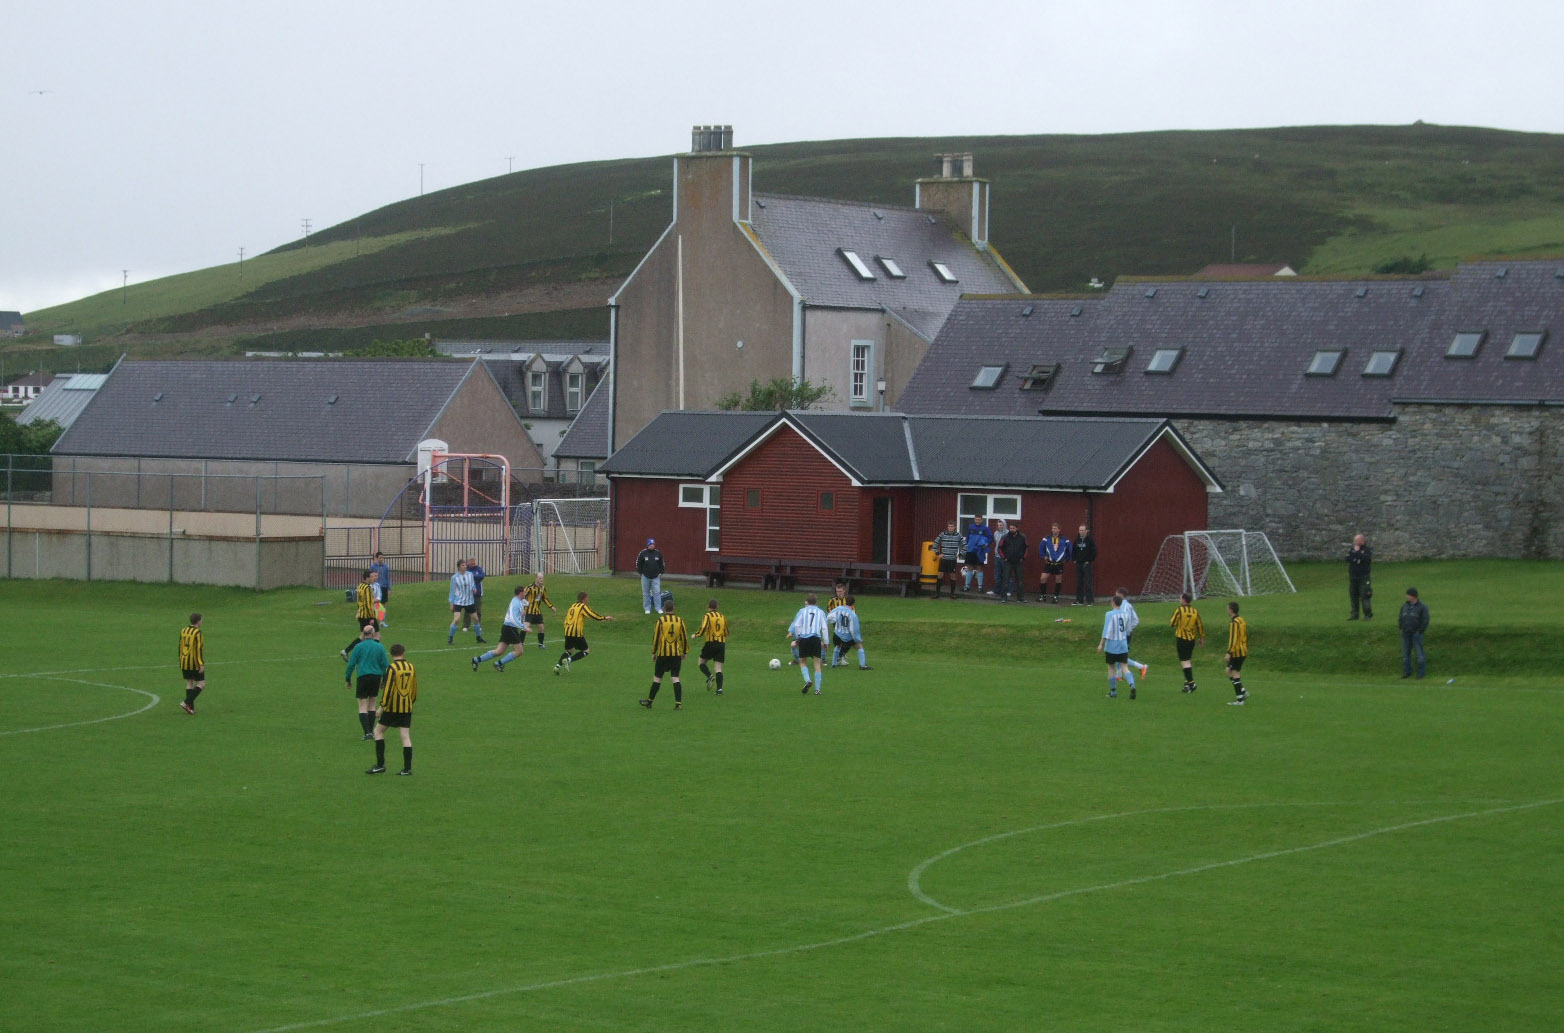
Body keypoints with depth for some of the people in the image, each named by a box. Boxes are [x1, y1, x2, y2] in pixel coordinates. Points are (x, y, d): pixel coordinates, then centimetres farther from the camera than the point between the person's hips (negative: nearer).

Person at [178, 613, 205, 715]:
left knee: (189, 683, 13)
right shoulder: (197, 633, -14)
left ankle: (191, 708, 11)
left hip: (184, 663, 7)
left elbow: (180, 647, 14)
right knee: (201, 684, 1)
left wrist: (180, 662, 22)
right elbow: (199, 649, -18)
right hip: (195, 663, -7)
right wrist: (201, 664, -17)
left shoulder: (183, 631, 9)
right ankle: (187, 703, -12)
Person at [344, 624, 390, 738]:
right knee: (372, 705, 16)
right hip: (376, 677, 3)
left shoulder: (358, 647, -4)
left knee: (362, 707, 0)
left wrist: (348, 679, 8)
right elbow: (385, 665, 4)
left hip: (363, 677, -3)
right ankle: (371, 731, 17)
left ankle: (367, 732, -12)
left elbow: (351, 664, -2)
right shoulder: (380, 647, 1)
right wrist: (385, 680, 16)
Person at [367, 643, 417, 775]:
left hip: (392, 707, -5)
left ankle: (380, 765, 2)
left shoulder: (392, 668, -10)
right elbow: (415, 690, 16)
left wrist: (381, 706, -12)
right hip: (407, 708, 5)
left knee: (378, 731, 7)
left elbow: (388, 689, -16)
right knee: (406, 736, 4)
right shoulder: (411, 668, 8)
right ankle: (407, 768, -2)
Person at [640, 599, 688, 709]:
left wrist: (653, 652, 6)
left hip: (663, 654, -2)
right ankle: (678, 703, -8)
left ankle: (650, 701, 17)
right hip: (676, 654, 2)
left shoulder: (661, 620, -5)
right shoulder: (680, 620, 2)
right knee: (675, 678, 0)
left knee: (657, 678, 8)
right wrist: (684, 652, 15)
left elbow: (656, 637, -3)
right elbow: (684, 637, 6)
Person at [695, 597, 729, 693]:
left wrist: (696, 635, 2)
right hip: (721, 643, 4)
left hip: (711, 643, -4)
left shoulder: (707, 616, -5)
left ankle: (710, 676, -13)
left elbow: (703, 629, -16)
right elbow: (726, 633, 18)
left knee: (702, 662, 13)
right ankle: (719, 688, -8)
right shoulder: (722, 617, 12)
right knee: (718, 668, 3)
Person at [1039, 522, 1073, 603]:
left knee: (1058, 579, 5)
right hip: (1049, 563, 1)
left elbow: (1070, 550, 8)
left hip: (1059, 563, -1)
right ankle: (1043, 596, 5)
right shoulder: (1047, 539, 1)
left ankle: (1056, 597, 16)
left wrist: (1067, 559, 6)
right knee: (1043, 578, -7)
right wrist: (1044, 556, 9)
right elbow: (1040, 547, 16)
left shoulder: (1064, 540, -2)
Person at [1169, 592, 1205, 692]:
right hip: (1192, 639, 6)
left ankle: (1191, 683, -14)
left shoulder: (1179, 610, -12)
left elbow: (1172, 623, -9)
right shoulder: (1195, 611, 4)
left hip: (1181, 638, -6)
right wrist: (1202, 638, 20)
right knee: (1188, 660, 17)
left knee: (1185, 661, -6)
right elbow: (1200, 626, 9)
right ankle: (1188, 682, 22)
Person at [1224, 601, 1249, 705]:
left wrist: (1229, 653, -22)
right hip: (1243, 652, 10)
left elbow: (1233, 639, -22)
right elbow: (1246, 637, 20)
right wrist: (1246, 651, 27)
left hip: (1236, 653, -10)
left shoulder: (1234, 622, -15)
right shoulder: (1241, 620, 14)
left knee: (1235, 674, -4)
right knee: (1228, 672, 17)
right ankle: (1243, 692, 13)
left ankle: (1240, 699, -4)